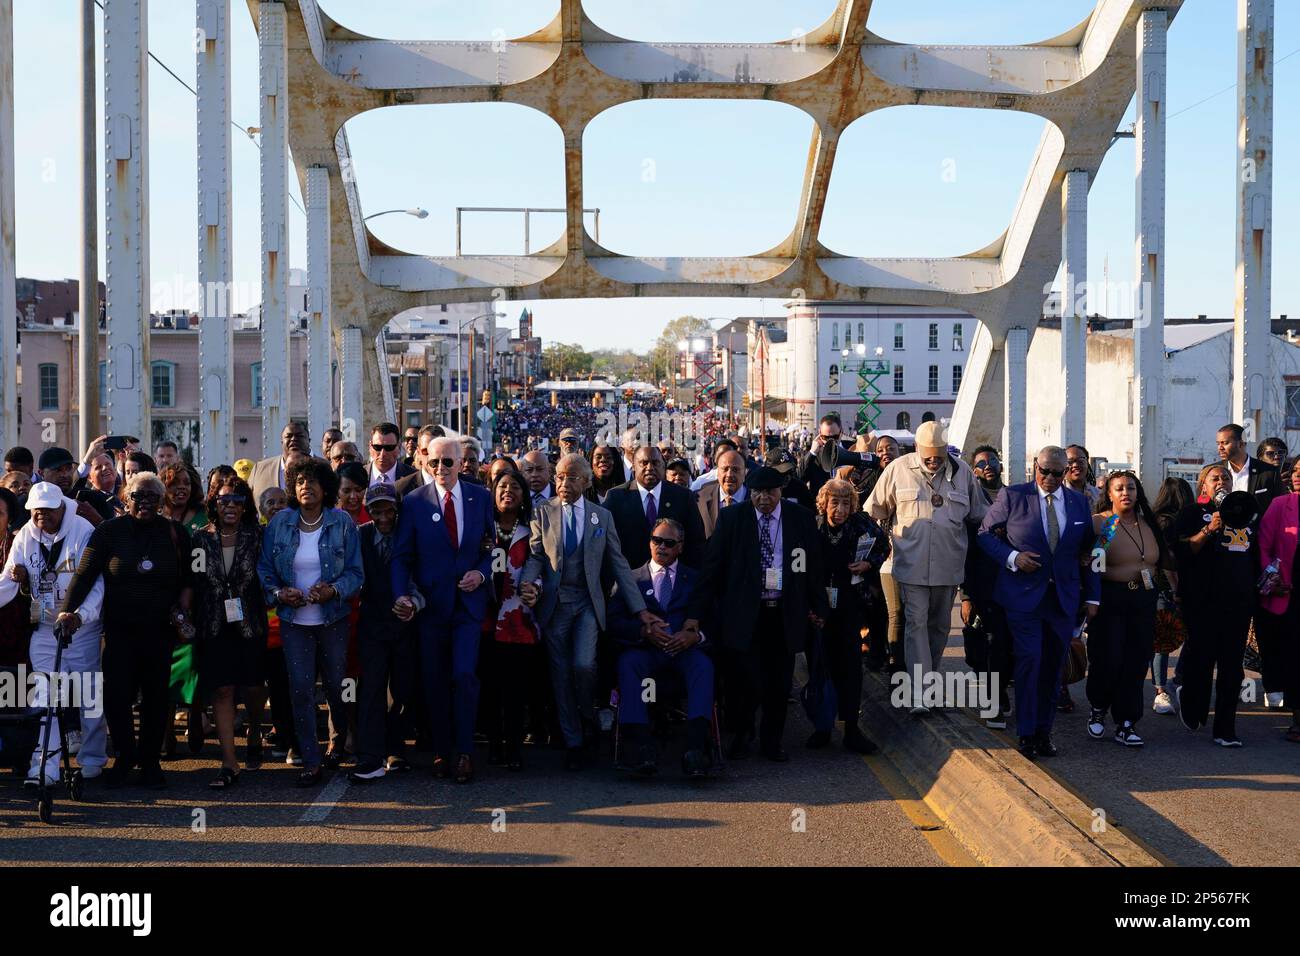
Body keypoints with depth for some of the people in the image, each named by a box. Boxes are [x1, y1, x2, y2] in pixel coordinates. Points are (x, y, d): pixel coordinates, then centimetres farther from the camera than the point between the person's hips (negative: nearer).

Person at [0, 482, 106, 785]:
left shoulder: (83, 531, -13)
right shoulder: (25, 536, 1)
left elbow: (97, 583, -18)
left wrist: (80, 615, -31)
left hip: (82, 625, -3)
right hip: (44, 627, 4)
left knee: (88, 696, 5)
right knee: (43, 696, -2)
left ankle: (92, 761, 18)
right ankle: (44, 767, -1)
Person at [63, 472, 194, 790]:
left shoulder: (175, 534, 4)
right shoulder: (109, 531, -1)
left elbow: (188, 577, 11)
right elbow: (84, 574, -7)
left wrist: (183, 606, -5)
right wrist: (68, 610, -17)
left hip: (160, 629, 1)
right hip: (120, 629, -1)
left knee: (156, 696, 6)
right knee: (116, 694, -5)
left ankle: (150, 761, 20)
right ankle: (124, 757, 16)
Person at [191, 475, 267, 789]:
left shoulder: (255, 538, 0)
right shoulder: (200, 539, 2)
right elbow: (191, 583, 4)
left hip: (250, 625, 0)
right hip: (214, 628, 0)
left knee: (253, 687, 7)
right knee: (221, 690, -3)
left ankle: (255, 736, 38)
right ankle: (230, 763, -2)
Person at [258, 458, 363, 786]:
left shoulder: (342, 523, -4)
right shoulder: (279, 523, 1)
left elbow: (355, 572, -4)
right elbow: (265, 569, 4)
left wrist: (333, 591, -20)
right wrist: (279, 593, -13)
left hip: (333, 619, -1)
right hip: (294, 620, 1)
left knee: (335, 685, 10)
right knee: (301, 690, -3)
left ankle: (337, 740, 38)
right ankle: (311, 762, 4)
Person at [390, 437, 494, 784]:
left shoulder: (481, 498, 3)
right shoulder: (414, 502, -1)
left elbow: (493, 546, 11)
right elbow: (401, 556, -2)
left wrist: (482, 573, -7)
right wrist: (402, 595, -15)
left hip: (468, 600, 0)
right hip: (429, 602, 0)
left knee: (465, 675, -10)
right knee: (434, 681, 6)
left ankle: (464, 752, 0)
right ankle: (441, 751, 18)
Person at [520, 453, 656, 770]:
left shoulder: (602, 516, 6)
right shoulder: (543, 513, 5)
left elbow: (619, 564, 6)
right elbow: (535, 556, 1)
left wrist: (640, 609, 2)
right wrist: (530, 584, -21)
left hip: (587, 603, 0)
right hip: (554, 603, 1)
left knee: (583, 665, -17)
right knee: (562, 675, 4)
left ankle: (587, 718, 12)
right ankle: (573, 743, 15)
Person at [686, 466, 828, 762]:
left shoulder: (802, 519, 5)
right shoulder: (732, 518, 0)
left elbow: (815, 566, 11)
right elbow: (711, 567, -1)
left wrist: (818, 607, 9)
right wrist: (697, 613, -6)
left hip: (785, 613, 2)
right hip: (744, 613, -2)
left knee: (779, 683, 7)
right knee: (744, 681, -6)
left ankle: (772, 741, 25)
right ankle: (742, 735, 19)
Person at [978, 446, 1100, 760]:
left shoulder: (1079, 502, 8)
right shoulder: (1012, 496, -3)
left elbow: (1087, 552, 12)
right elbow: (985, 534, 2)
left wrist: (1092, 597, 10)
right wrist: (1012, 557, -14)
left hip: (1063, 598, 4)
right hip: (1023, 594, -4)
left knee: (1054, 666, 7)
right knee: (1029, 660, -10)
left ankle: (1044, 730, 17)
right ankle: (1026, 733, -1)